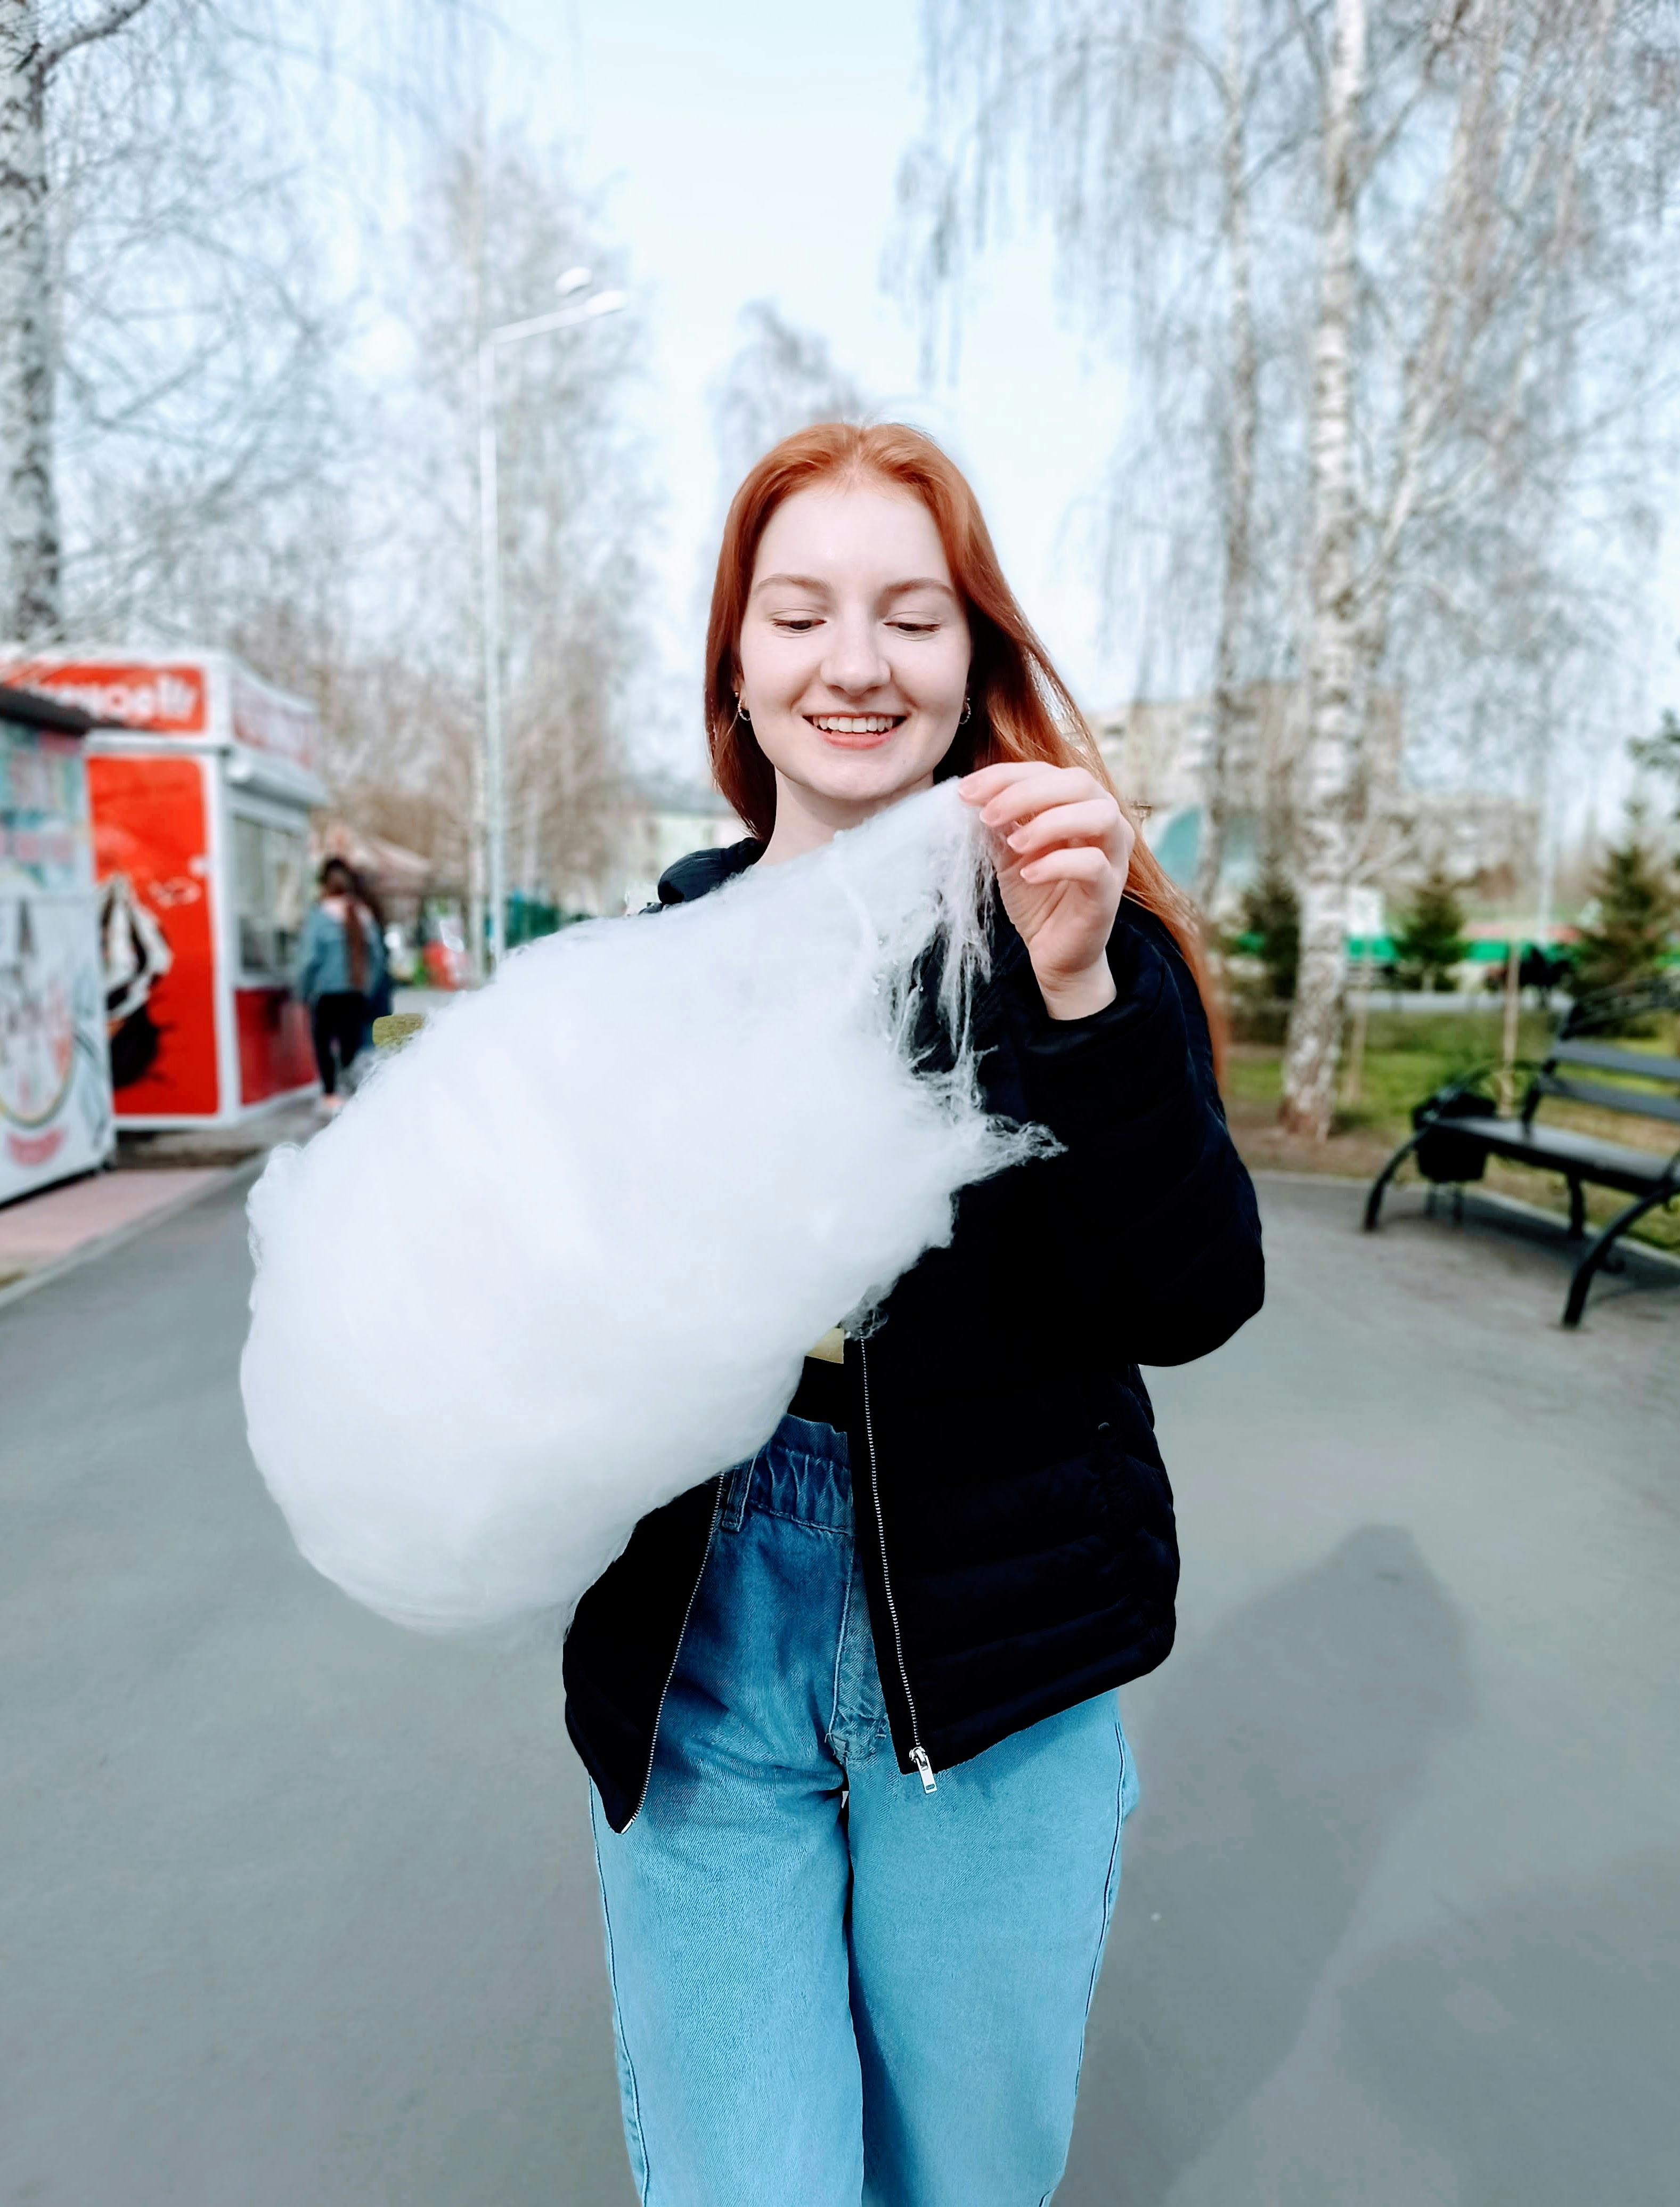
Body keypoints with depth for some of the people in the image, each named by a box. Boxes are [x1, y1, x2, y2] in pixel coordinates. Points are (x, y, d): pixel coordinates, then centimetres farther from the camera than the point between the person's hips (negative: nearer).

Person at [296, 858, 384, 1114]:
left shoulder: (319, 915, -8)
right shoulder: (363, 914, 4)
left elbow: (309, 958, -10)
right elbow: (377, 955, 6)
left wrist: (303, 992, 1)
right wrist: (368, 986, 16)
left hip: (326, 994, -4)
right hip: (357, 994, 4)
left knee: (323, 1042, 7)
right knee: (352, 1043, 6)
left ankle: (330, 1095, 3)